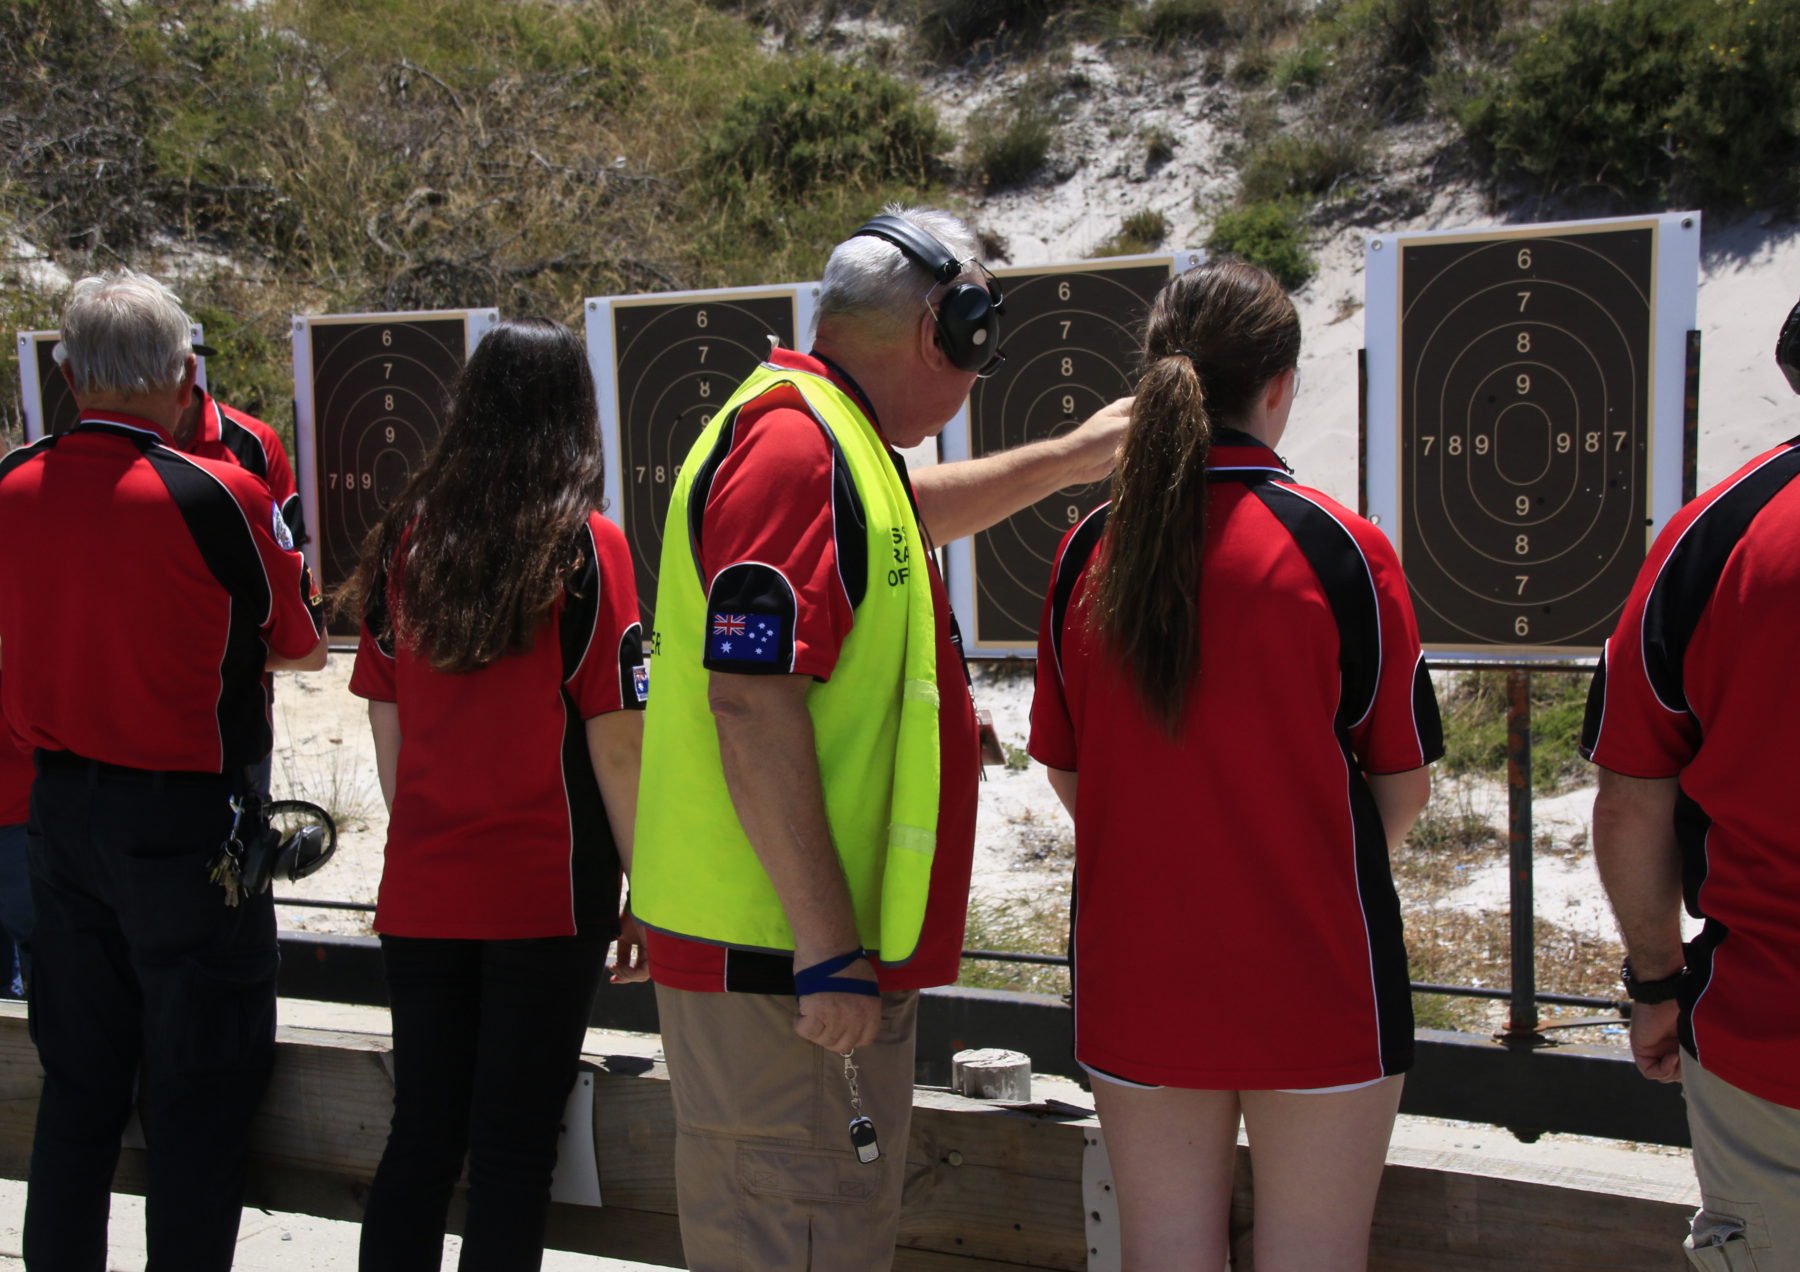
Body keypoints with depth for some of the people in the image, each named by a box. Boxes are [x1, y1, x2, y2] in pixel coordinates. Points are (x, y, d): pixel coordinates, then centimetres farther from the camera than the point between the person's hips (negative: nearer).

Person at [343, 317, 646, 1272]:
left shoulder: (405, 538, 2)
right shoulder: (587, 546, -10)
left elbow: (386, 725, 8)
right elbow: (615, 741, -11)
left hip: (419, 892, 4)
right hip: (545, 895, -4)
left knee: (420, 1134, 14)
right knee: (515, 1151, 6)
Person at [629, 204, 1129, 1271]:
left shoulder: (837, 440, 15)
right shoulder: (796, 444, -18)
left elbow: (909, 515, 38)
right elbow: (752, 703, -26)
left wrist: (1071, 456, 43)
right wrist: (827, 950, -25)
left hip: (827, 946, 11)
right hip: (785, 960, -11)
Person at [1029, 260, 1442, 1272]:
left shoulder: (1088, 553, -3)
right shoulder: (1341, 547, -12)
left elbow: (1067, 773, 6)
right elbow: (1404, 786, -6)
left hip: (1136, 971, 3)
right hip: (1314, 977, -3)